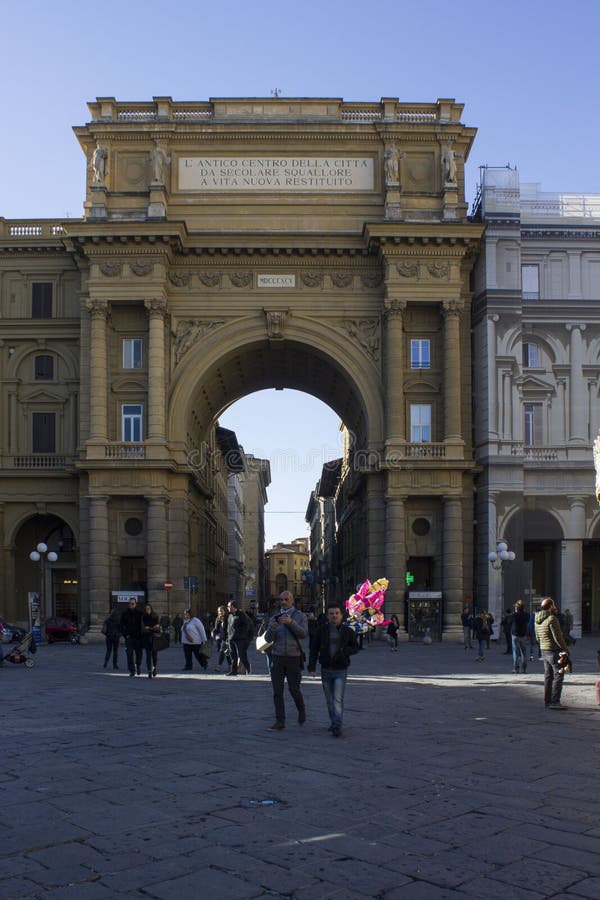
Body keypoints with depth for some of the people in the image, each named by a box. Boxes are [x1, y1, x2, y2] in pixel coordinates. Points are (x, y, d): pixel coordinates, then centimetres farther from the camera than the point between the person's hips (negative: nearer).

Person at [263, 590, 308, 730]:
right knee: (277, 691, -2)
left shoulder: (300, 616, 3)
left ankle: (301, 709, 29)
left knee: (294, 688, 0)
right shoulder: (274, 618, 10)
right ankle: (280, 721, 4)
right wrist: (272, 628, -21)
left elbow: (303, 634, -13)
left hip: (293, 657, -2)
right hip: (277, 656, 2)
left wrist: (291, 622, -27)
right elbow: (268, 638, 1)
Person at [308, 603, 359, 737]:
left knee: (338, 699, -13)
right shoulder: (321, 631, 1)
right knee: (329, 700, 12)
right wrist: (311, 667, -7)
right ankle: (334, 722, 27)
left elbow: (355, 647, 6)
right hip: (326, 670, 2)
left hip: (341, 670, -2)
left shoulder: (348, 631, 0)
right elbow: (314, 649, 2)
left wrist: (344, 651, -14)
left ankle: (337, 726, -13)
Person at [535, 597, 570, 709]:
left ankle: (547, 701, 14)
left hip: (543, 650, 9)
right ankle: (554, 701, -9)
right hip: (553, 650, -9)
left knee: (548, 676, 12)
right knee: (558, 675, -5)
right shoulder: (552, 619, -17)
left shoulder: (538, 620, 11)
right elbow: (558, 637, -17)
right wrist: (566, 649, -9)